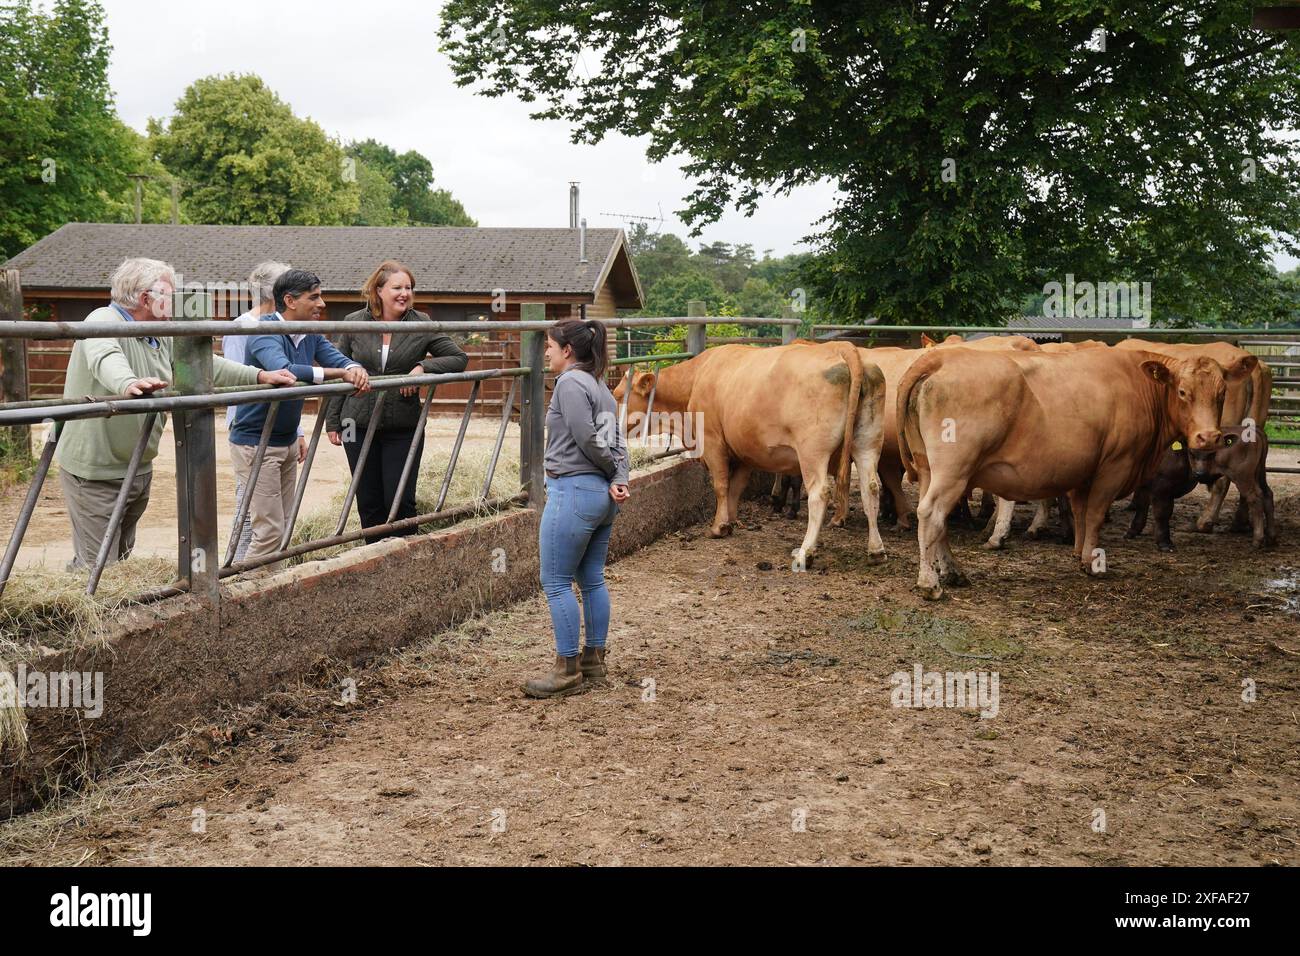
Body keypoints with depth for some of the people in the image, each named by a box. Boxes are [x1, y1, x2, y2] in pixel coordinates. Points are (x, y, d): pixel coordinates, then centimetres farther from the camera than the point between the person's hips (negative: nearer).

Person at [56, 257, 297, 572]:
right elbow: (105, 358, -36)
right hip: (96, 473, -8)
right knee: (98, 564, -9)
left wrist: (261, 376, 8)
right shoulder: (103, 321, -15)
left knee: (122, 557, 13)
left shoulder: (161, 336, 11)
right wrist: (128, 384, -58)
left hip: (139, 470, 8)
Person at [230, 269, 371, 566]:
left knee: (282, 526, 13)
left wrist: (356, 369, -25)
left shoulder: (311, 335, 7)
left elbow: (338, 358, 0)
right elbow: (283, 370, -37)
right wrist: (341, 373, -34)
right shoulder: (265, 331, -19)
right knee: (269, 530, -9)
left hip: (287, 441, 9)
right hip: (256, 442, -9)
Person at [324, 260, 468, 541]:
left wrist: (423, 366, -14)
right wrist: (332, 421, 6)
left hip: (403, 427, -1)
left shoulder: (422, 326, -2)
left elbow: (459, 358, 3)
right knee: (368, 503, 9)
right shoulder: (354, 323, 1)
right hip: (360, 425, 2)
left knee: (401, 501, -3)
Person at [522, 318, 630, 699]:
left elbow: (588, 439, -16)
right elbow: (618, 442, 8)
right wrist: (618, 480, -5)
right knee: (592, 579, 14)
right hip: (602, 495, 10)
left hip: (573, 491, -10)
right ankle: (594, 662, 20)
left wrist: (613, 473, 0)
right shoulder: (600, 386, 16)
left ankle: (568, 671, 3)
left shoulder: (570, 383, -12)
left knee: (556, 582, -2)